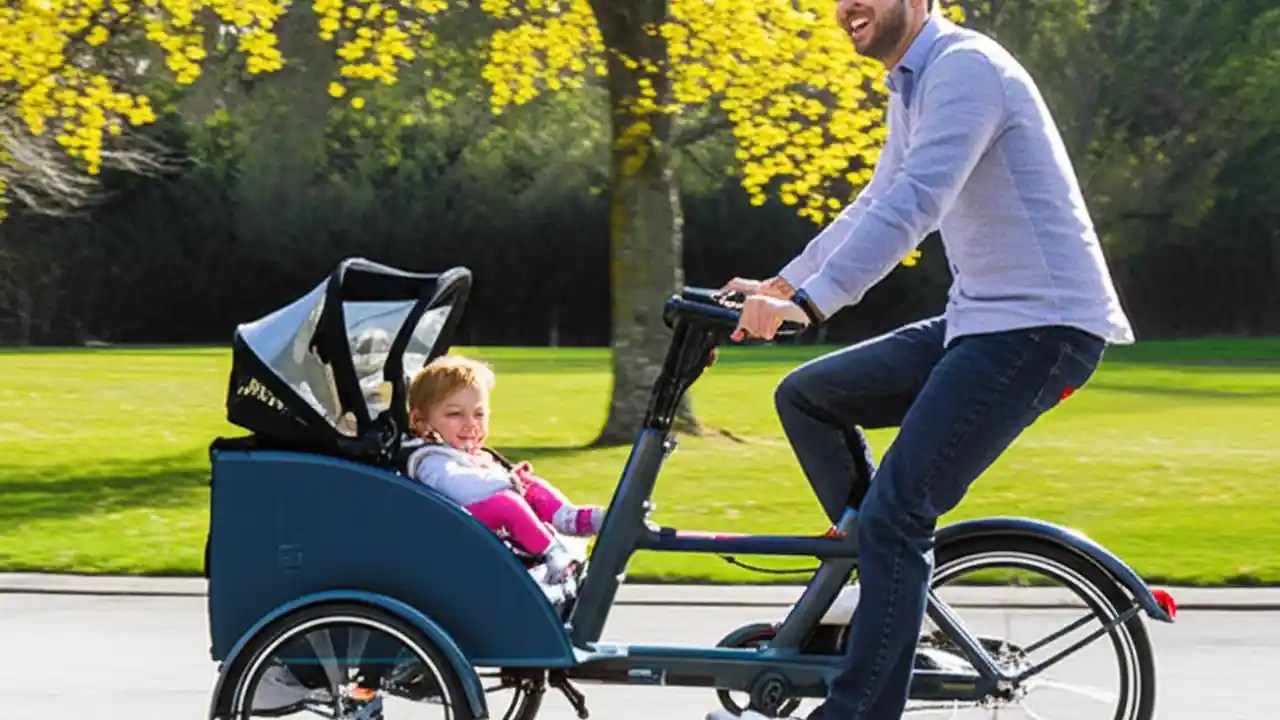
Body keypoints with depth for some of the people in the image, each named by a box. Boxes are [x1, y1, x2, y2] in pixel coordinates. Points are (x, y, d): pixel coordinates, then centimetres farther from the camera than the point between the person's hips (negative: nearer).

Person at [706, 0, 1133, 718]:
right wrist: (783, 284, 22)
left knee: (895, 511, -15)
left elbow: (912, 207, -27)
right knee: (807, 397, 10)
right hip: (978, 318, 10)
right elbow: (877, 206, 27)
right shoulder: (912, 86, 15)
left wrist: (809, 303, -31)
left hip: (1041, 326, -10)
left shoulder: (965, 67, -16)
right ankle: (894, 582, 13)